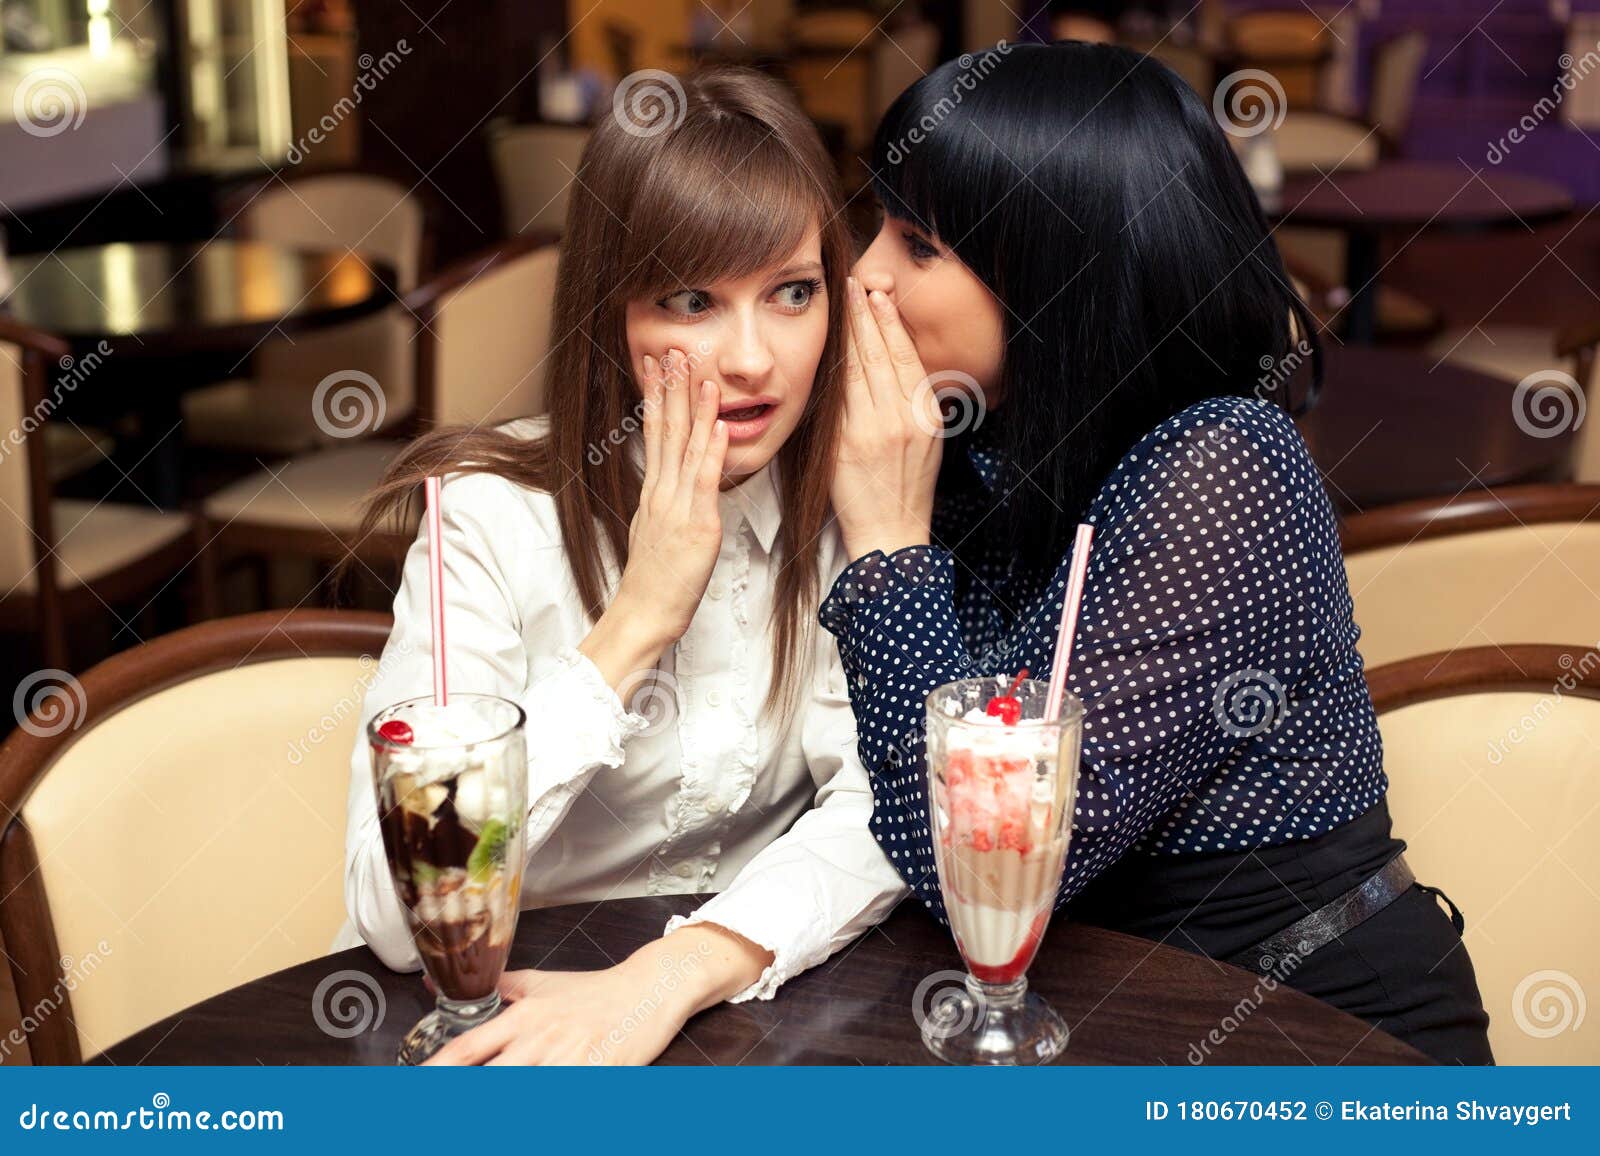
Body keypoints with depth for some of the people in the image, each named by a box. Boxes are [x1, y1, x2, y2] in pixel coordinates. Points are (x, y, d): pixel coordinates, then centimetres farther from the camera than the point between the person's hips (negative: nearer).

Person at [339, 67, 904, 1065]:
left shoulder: (845, 502, -4)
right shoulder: (494, 517, -13)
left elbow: (893, 799, -12)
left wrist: (676, 970, -28)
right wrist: (636, 624, -21)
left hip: (753, 996, 2)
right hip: (509, 1016, -1)